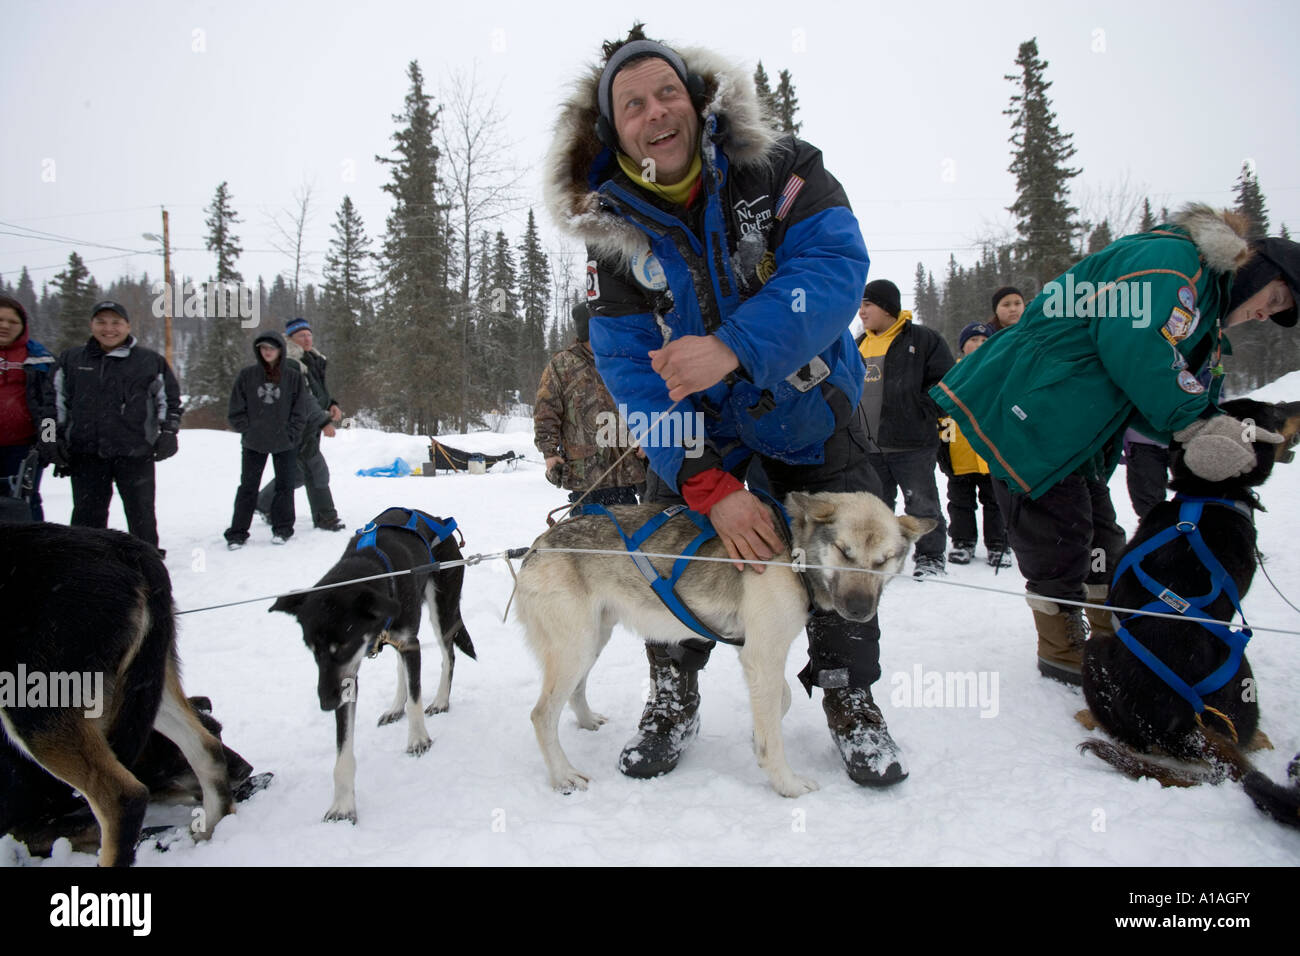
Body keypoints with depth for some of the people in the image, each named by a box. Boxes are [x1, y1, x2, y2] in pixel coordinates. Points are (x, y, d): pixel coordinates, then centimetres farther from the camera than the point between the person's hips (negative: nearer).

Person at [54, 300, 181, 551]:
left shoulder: (151, 361, 4)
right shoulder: (71, 360, 11)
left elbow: (169, 400, 10)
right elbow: (58, 401, 16)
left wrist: (168, 433, -1)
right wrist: (58, 439, 9)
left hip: (135, 453, -2)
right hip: (86, 453, 2)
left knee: (140, 512, 7)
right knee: (87, 514, 7)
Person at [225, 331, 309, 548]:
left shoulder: (293, 376, -1)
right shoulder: (247, 375, 1)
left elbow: (300, 410, 1)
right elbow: (236, 409, 4)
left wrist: (290, 433, -7)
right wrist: (247, 430, -5)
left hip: (285, 443, 0)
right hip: (253, 443, 1)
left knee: (284, 485, 8)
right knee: (248, 487, 5)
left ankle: (282, 528, 20)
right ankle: (237, 533, 10)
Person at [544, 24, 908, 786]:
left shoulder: (778, 169, -17)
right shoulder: (612, 225, -13)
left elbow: (836, 265, -30)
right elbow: (631, 366, -20)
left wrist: (733, 345, -46)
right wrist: (709, 486, -30)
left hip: (808, 406, -1)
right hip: (699, 427, 1)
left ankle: (851, 700, 20)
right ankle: (673, 699, 20)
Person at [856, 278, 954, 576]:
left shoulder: (922, 339, -4)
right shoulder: (859, 346, 15)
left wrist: (923, 414, -13)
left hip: (911, 444, -6)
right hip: (869, 446, 6)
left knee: (921, 503, 2)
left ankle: (929, 556, 16)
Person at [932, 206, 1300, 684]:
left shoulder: (1203, 310, 22)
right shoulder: (1171, 258, -12)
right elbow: (1135, 345, -26)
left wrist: (1212, 430, -8)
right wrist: (1194, 423, -20)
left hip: (1076, 434, 11)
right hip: (1026, 411, -11)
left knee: (1099, 537, 15)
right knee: (1059, 536, -4)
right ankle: (1063, 655, 10)